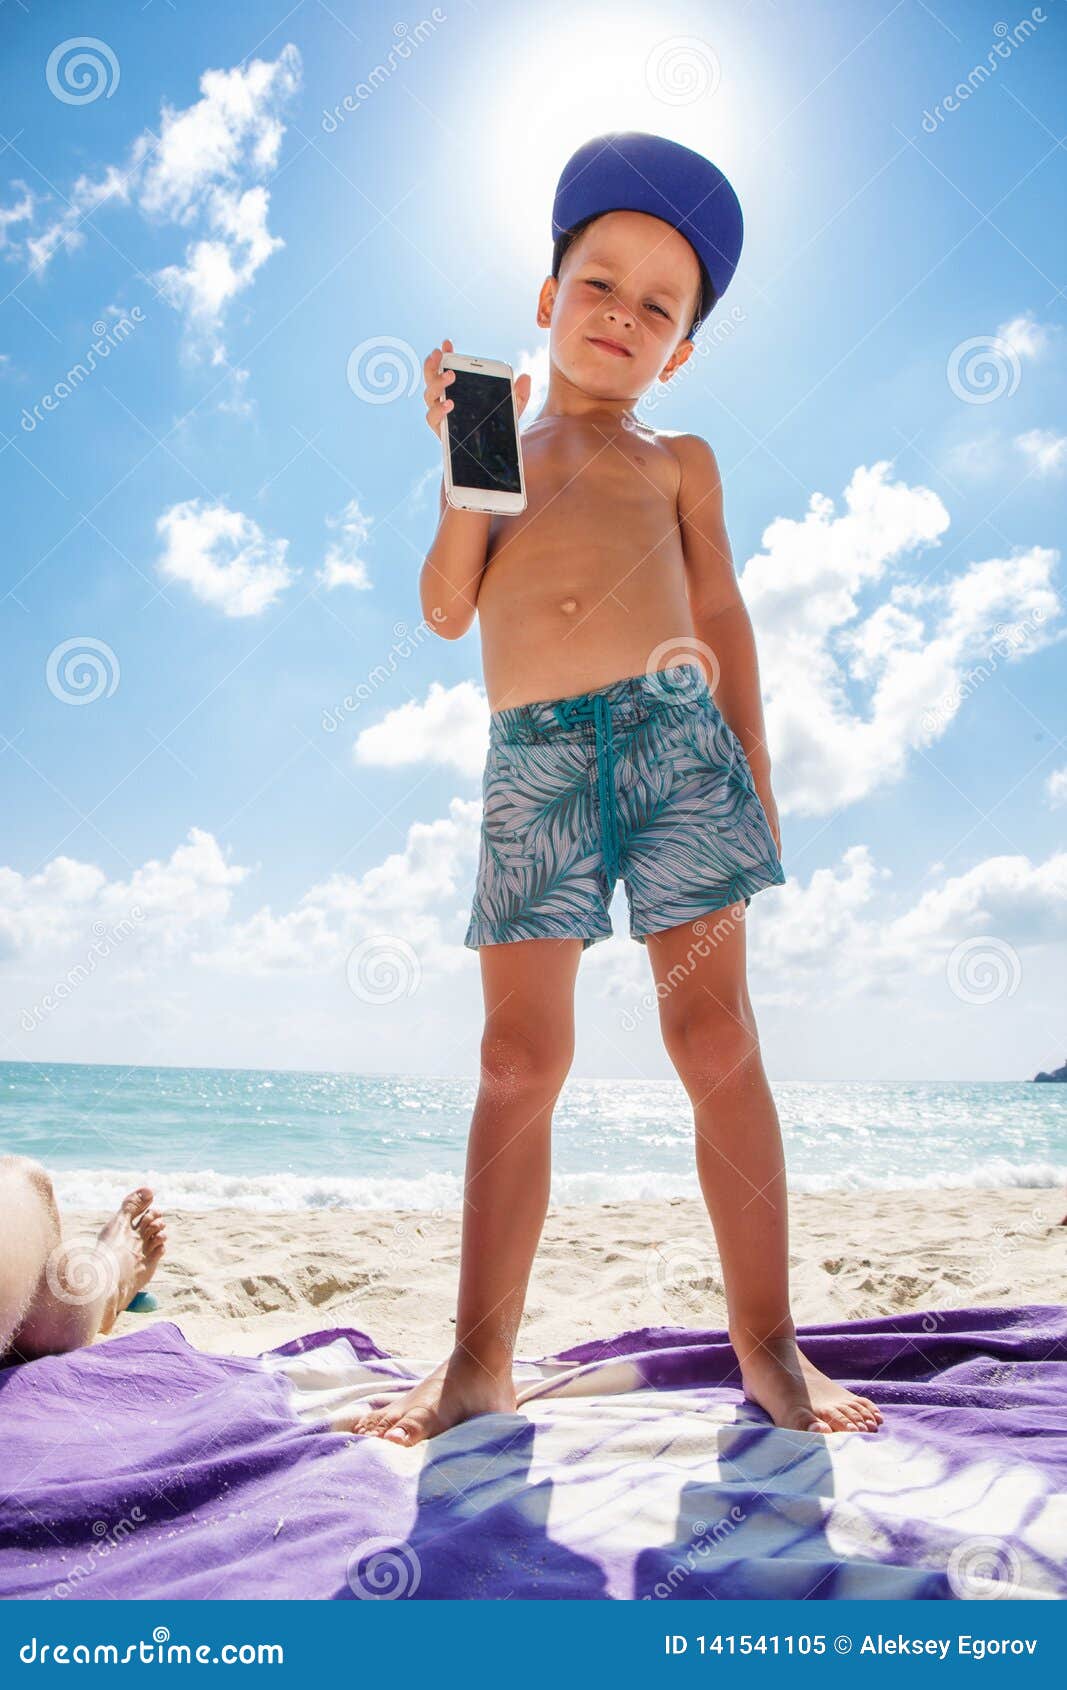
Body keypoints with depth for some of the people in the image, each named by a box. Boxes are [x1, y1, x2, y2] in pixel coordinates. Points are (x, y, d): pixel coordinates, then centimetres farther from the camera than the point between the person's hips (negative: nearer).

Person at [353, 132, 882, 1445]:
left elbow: (722, 618, 16)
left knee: (715, 1040, -4)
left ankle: (768, 1345, 8)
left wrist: (755, 776, 7)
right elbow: (447, 610, 9)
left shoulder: (676, 459, 21)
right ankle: (480, 1361, 8)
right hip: (531, 758, 1)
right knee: (520, 1058, -1)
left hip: (672, 734, 0)